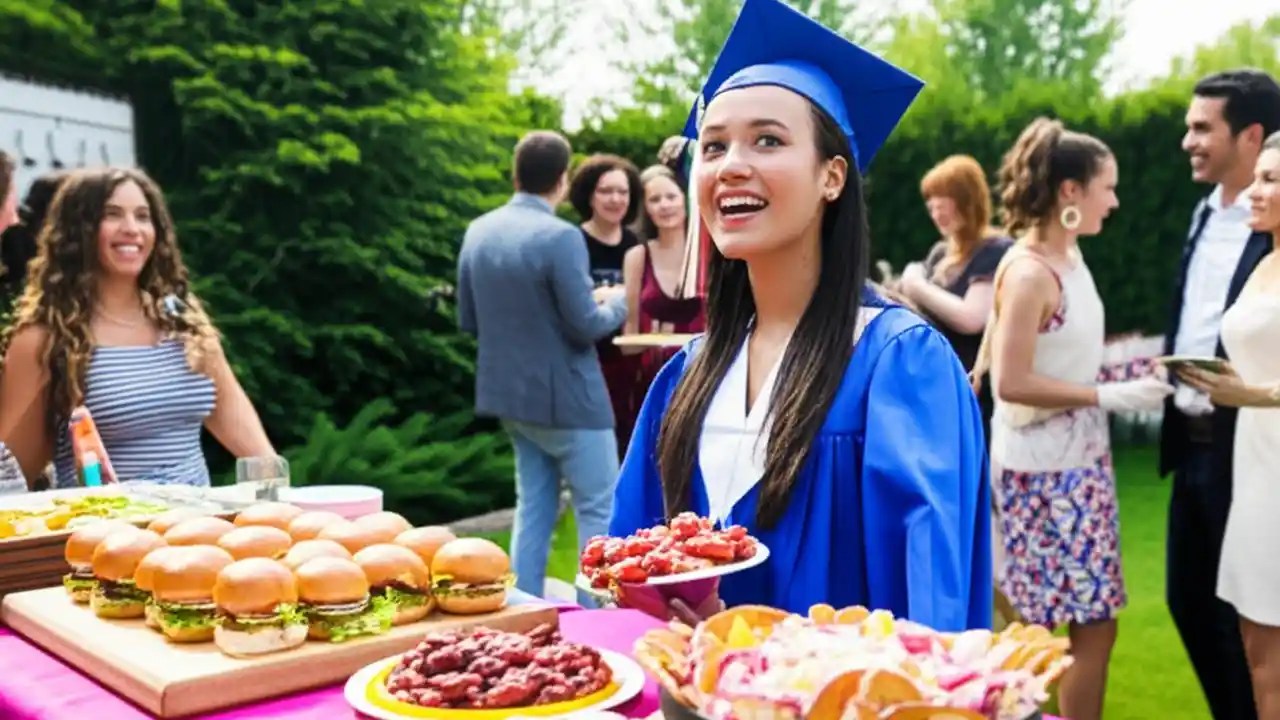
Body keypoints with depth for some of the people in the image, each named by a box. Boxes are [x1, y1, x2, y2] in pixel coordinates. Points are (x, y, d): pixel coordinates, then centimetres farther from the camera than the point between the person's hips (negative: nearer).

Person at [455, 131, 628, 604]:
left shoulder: (478, 231, 3)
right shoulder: (560, 237, -19)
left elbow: (468, 321, 9)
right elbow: (586, 326, -18)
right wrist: (618, 302, 2)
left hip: (510, 393, 7)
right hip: (566, 397, -7)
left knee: (534, 508, 16)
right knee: (600, 510, 4)